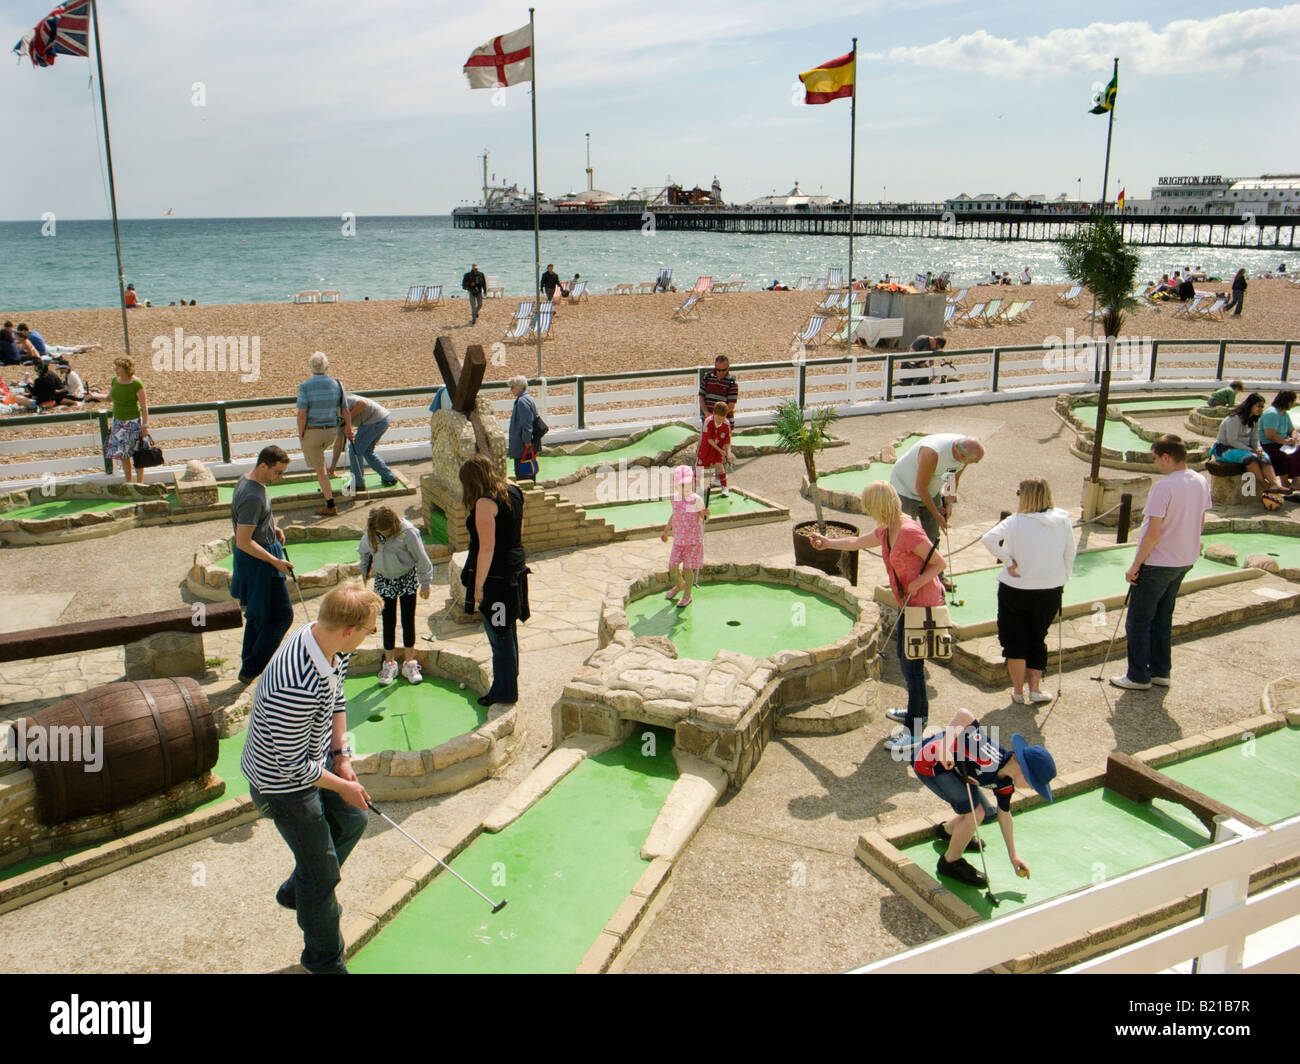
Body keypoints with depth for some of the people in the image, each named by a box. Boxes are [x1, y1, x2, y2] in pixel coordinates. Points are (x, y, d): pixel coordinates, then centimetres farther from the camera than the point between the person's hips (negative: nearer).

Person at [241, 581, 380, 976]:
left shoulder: (329, 644, -14)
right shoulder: (297, 689, -42)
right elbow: (293, 765, -29)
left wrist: (341, 757, 1)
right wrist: (342, 787, -15)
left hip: (317, 758, 8)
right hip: (284, 784, -8)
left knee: (352, 821, 25)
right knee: (322, 870, 8)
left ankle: (296, 891, 48)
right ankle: (323, 958, 33)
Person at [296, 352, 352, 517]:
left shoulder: (305, 386, -13)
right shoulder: (336, 384, -1)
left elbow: (302, 414, -18)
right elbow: (346, 412, 3)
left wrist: (300, 434, -5)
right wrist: (349, 429, 18)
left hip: (311, 431, -5)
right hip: (331, 431, 5)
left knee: (320, 468, 2)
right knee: (319, 453, 34)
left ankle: (331, 505, 0)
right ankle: (325, 489, 38)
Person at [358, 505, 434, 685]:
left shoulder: (408, 533, -24)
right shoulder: (371, 532, -12)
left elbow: (421, 558, -12)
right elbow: (365, 551, 10)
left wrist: (425, 583, -5)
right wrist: (364, 571, 17)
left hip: (407, 579, -2)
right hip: (384, 581, 2)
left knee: (408, 621, 4)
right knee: (388, 622, 4)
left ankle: (410, 662, 17)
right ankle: (389, 663, 17)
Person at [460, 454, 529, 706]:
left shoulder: (485, 503, -20)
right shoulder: (513, 493, 6)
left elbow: (487, 548, -23)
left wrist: (478, 586, -19)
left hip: (495, 575, -9)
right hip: (515, 570, 9)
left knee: (499, 635, 3)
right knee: (507, 631, 21)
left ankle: (505, 692, 14)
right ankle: (508, 683, 36)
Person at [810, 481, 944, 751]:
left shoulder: (909, 532, -24)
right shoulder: (885, 531, 5)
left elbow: (939, 563, -17)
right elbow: (857, 542, 24)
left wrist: (916, 584, -25)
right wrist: (828, 543, 34)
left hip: (923, 603, -10)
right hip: (910, 603, 10)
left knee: (910, 662, -5)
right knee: (906, 656, 20)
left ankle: (914, 731, 2)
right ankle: (917, 712, 38)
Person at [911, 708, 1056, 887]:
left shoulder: (1006, 783, -4)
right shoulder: (990, 761, -34)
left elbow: (1004, 814, 13)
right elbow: (964, 714, -43)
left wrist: (1013, 855, 18)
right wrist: (945, 747, -43)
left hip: (953, 769, 9)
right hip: (929, 763, -9)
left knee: (986, 812, 15)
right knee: (975, 812, -17)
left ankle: (947, 830, 45)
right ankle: (951, 862, 4)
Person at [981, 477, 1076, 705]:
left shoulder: (1017, 522, -14)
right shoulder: (1063, 521, -3)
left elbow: (989, 538, -29)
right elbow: (1069, 556, 3)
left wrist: (1008, 561, -18)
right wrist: (1061, 581, 15)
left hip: (1015, 590, -3)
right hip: (1050, 590, 3)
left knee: (1014, 641, 13)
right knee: (1037, 639, 21)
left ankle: (1018, 690, 17)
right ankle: (1035, 688, 19)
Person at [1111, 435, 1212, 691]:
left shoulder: (1163, 487, -23)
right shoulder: (1201, 483, 3)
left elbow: (1153, 533, -24)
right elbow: (1200, 523, 13)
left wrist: (1135, 566, -16)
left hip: (1157, 563, -8)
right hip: (1185, 561, 8)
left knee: (1138, 621, 4)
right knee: (1163, 618, 19)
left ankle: (1138, 677, 11)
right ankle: (1161, 672, 26)